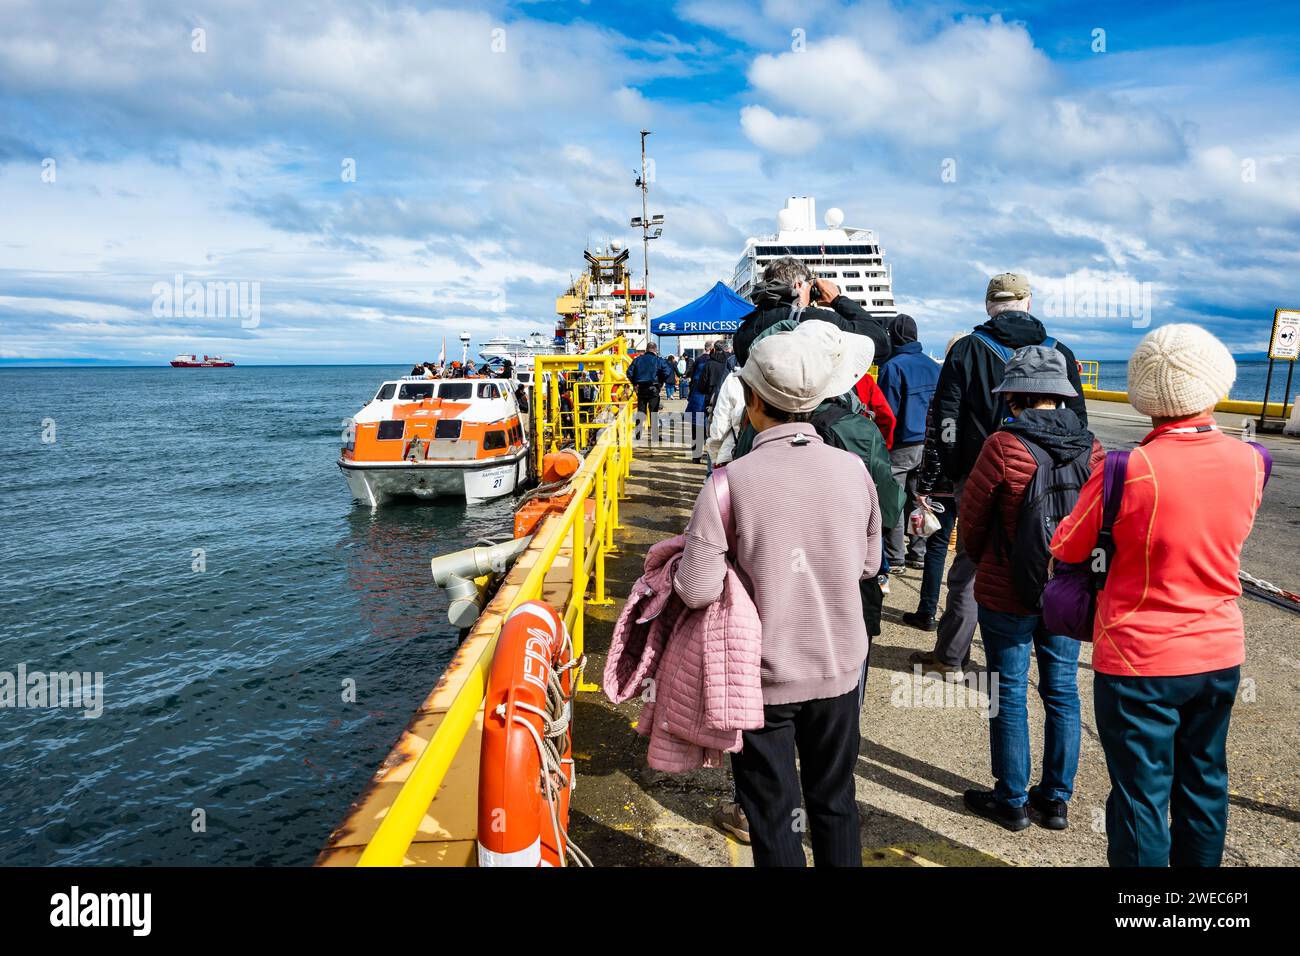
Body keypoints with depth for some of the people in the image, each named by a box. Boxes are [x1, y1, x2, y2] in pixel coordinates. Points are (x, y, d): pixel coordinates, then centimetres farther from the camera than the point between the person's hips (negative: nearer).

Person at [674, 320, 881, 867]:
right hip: (838, 668, 4)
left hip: (764, 677, -4)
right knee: (835, 801, 22)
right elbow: (867, 563, 5)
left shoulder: (731, 480, -21)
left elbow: (697, 590, -20)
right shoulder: (852, 468, -8)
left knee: (773, 815, 14)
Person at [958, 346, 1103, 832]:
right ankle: (1057, 798, 28)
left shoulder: (1004, 446, -18)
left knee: (1009, 694, 9)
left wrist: (981, 559, 11)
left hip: (1007, 593, -4)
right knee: (1062, 691, 16)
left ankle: (1012, 800, 21)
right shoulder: (1091, 448, -4)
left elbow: (972, 516, -8)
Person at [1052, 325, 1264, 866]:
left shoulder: (1129, 471, -22)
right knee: (1204, 784, 21)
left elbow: (1066, 550, -8)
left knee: (1142, 795, 8)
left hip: (1140, 660, -5)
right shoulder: (1250, 462, -7)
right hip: (1221, 654, 5)